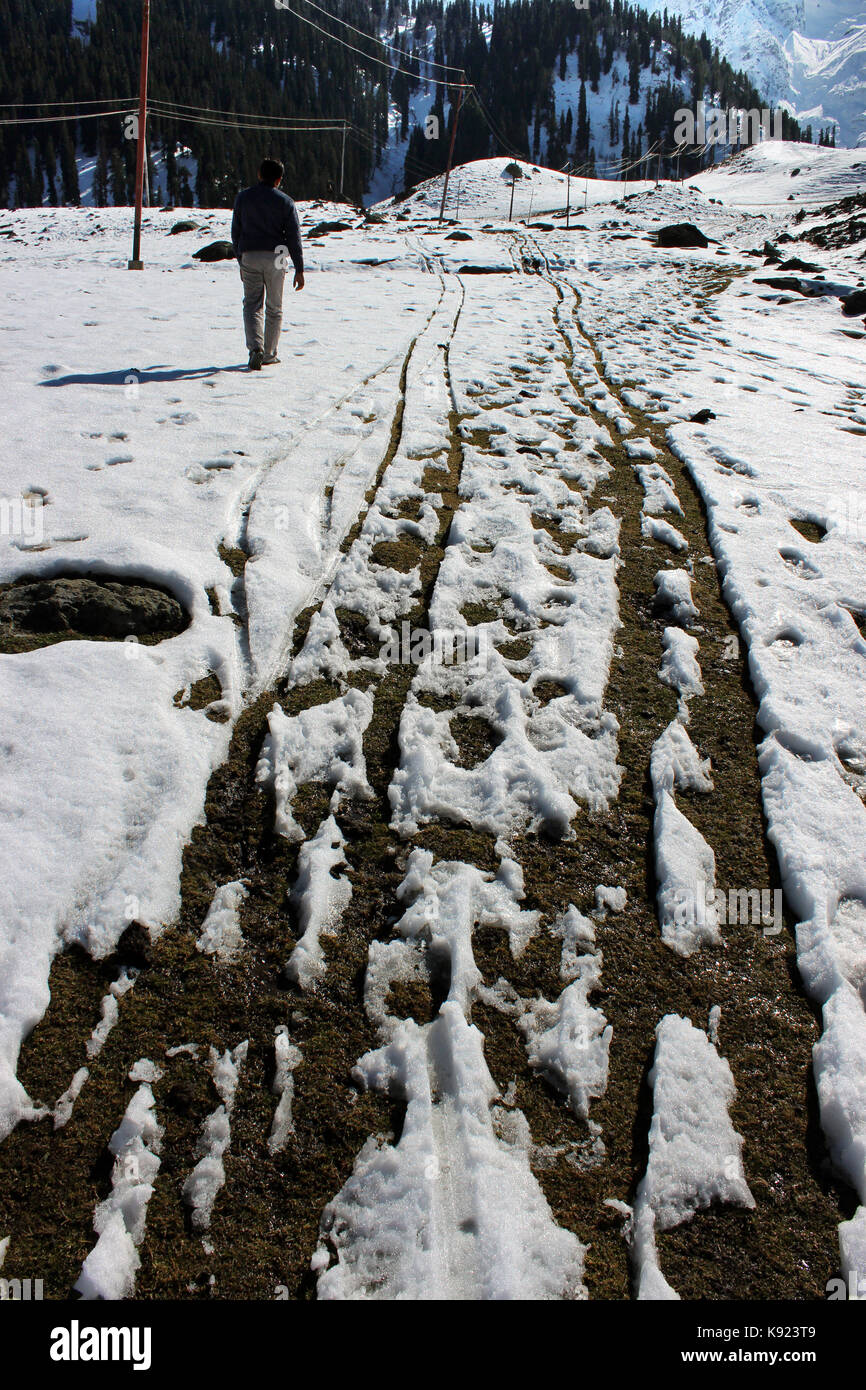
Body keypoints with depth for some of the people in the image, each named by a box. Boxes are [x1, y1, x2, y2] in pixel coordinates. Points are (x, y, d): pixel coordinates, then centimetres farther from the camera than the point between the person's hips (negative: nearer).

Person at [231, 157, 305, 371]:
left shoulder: (243, 197, 7)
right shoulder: (284, 201, 1)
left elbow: (235, 232, 10)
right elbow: (294, 237, -3)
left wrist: (240, 261, 19)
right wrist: (299, 269, -1)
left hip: (249, 256, 1)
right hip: (274, 258, -1)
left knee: (252, 305, 4)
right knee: (274, 308, 11)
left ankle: (255, 347, -19)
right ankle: (269, 354, 16)